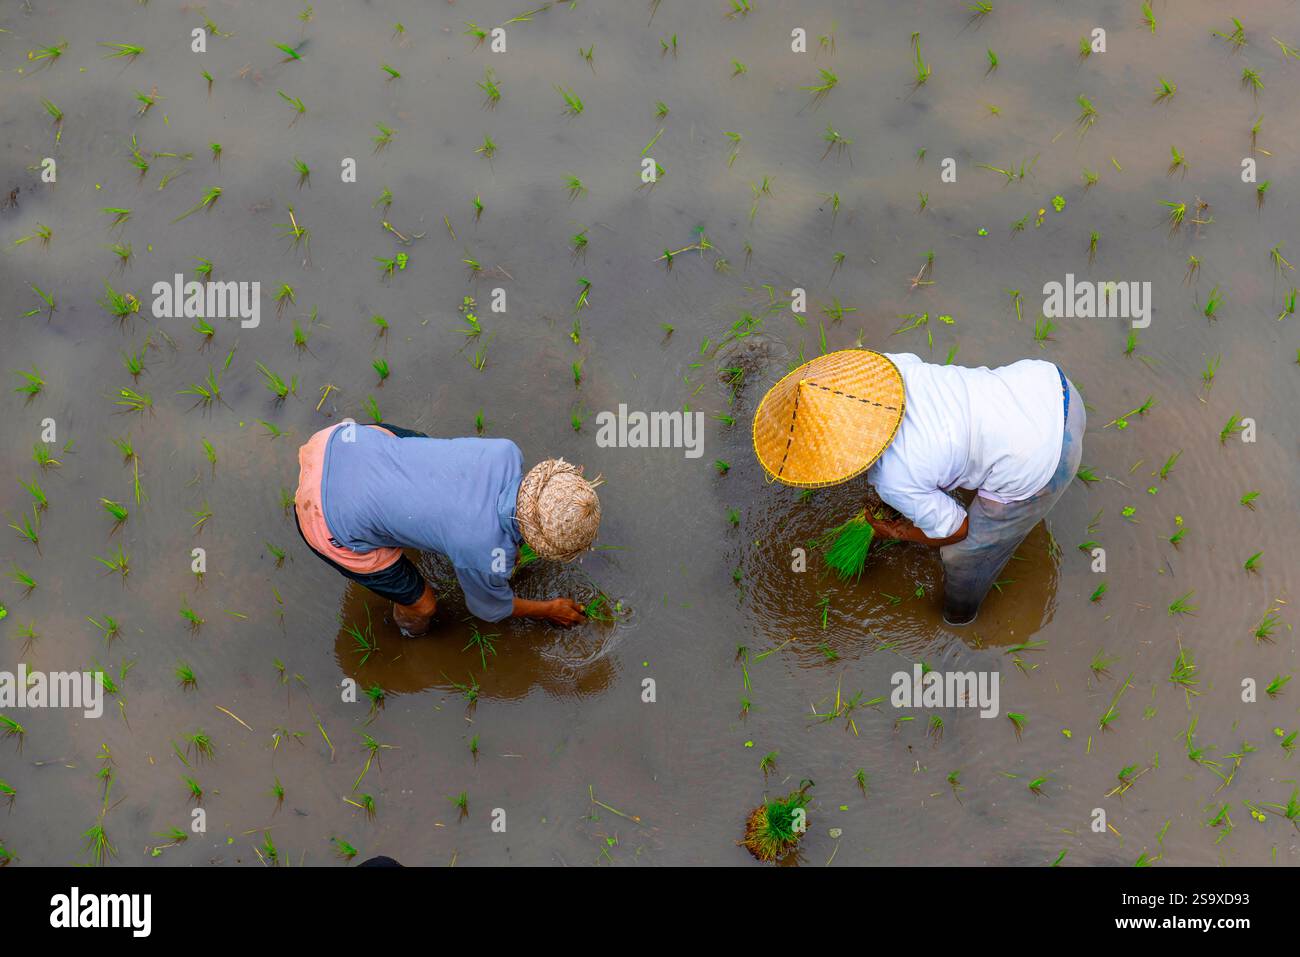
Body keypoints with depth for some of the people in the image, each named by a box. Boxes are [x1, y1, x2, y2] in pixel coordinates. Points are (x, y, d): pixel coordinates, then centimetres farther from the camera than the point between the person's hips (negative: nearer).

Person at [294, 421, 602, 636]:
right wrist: (549, 611, 19)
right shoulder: (489, 561, -23)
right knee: (421, 604, 15)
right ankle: (412, 627, 50)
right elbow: (489, 607, 3)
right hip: (332, 523, -5)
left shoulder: (506, 452, -13)